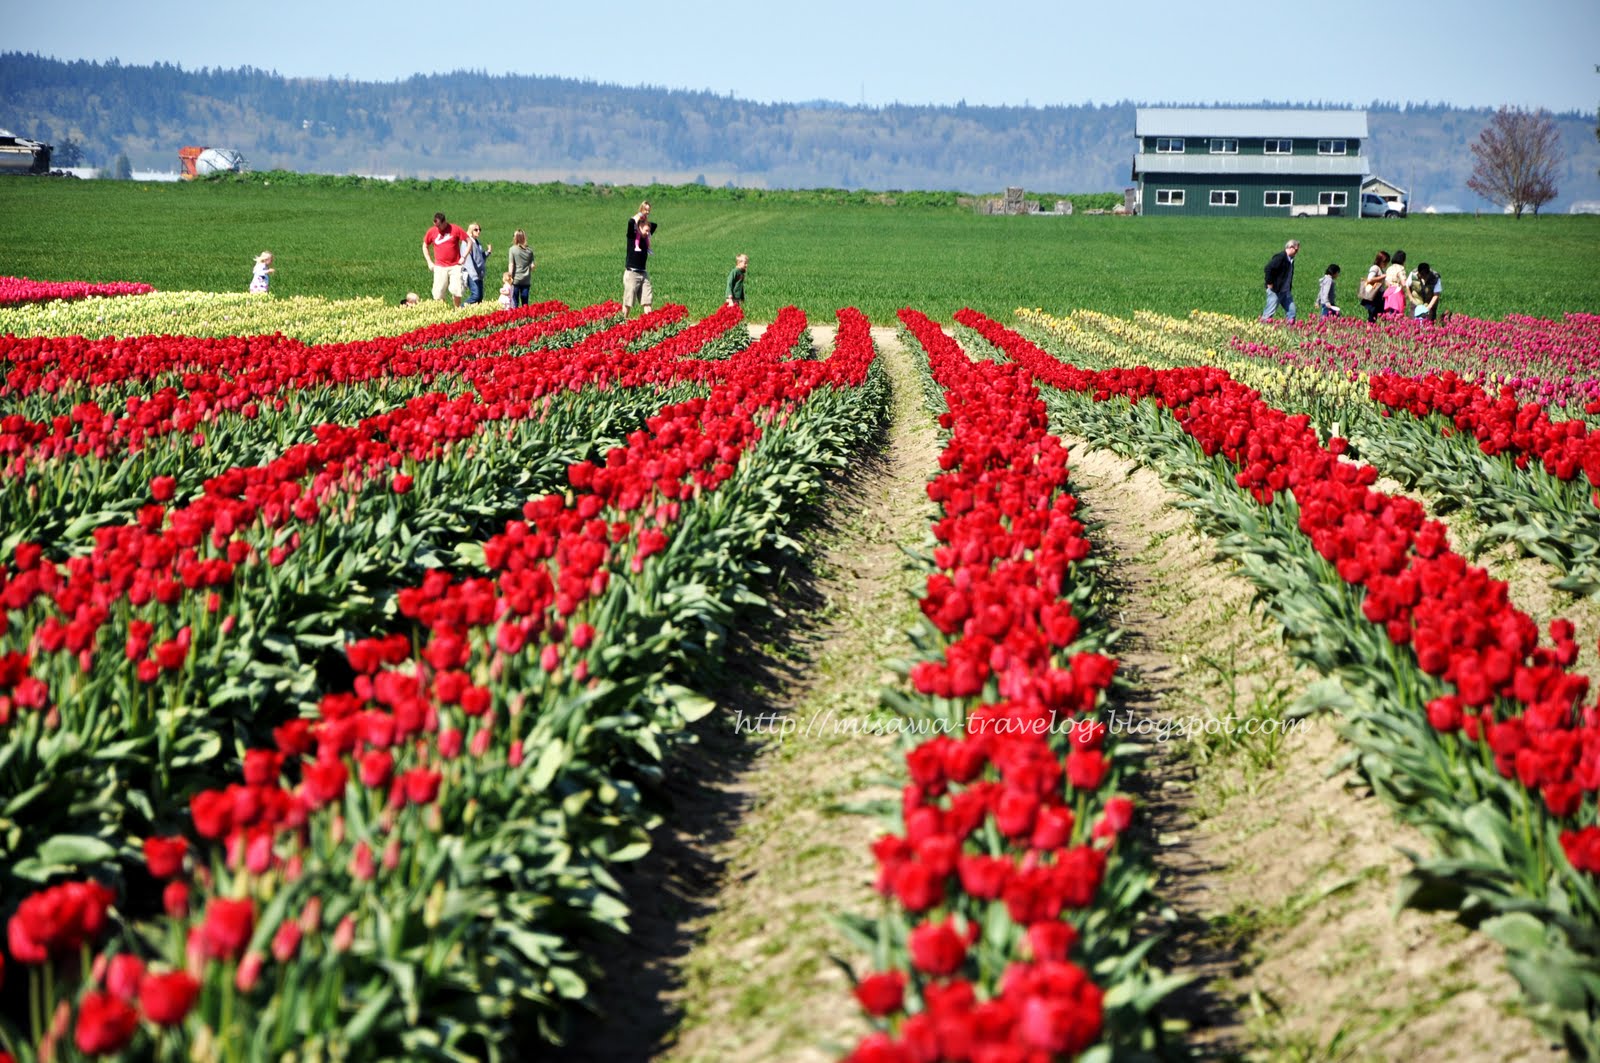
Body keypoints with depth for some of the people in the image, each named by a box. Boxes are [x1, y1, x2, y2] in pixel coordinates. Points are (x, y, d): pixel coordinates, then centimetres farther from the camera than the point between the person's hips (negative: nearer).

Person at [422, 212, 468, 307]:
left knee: (456, 290, -9)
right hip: (439, 267, 2)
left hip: (455, 266, -2)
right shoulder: (431, 232, 2)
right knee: (438, 293, -5)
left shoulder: (455, 229, -4)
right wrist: (429, 262, 9)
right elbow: (425, 246, 17)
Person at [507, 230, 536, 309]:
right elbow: (532, 265, 0)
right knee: (525, 302, 9)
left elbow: (511, 264, -10)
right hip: (526, 279, 3)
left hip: (516, 279, -3)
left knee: (514, 301, 1)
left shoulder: (513, 249, -7)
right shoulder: (529, 250, 0)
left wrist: (510, 276, -5)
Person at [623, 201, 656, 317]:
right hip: (631, 273, -6)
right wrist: (639, 216, -8)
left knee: (646, 302, -1)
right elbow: (630, 223, -24)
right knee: (627, 303, -1)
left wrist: (646, 219, 11)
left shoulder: (646, 237, 10)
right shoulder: (632, 237, -6)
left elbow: (654, 225, 24)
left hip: (643, 273, 6)